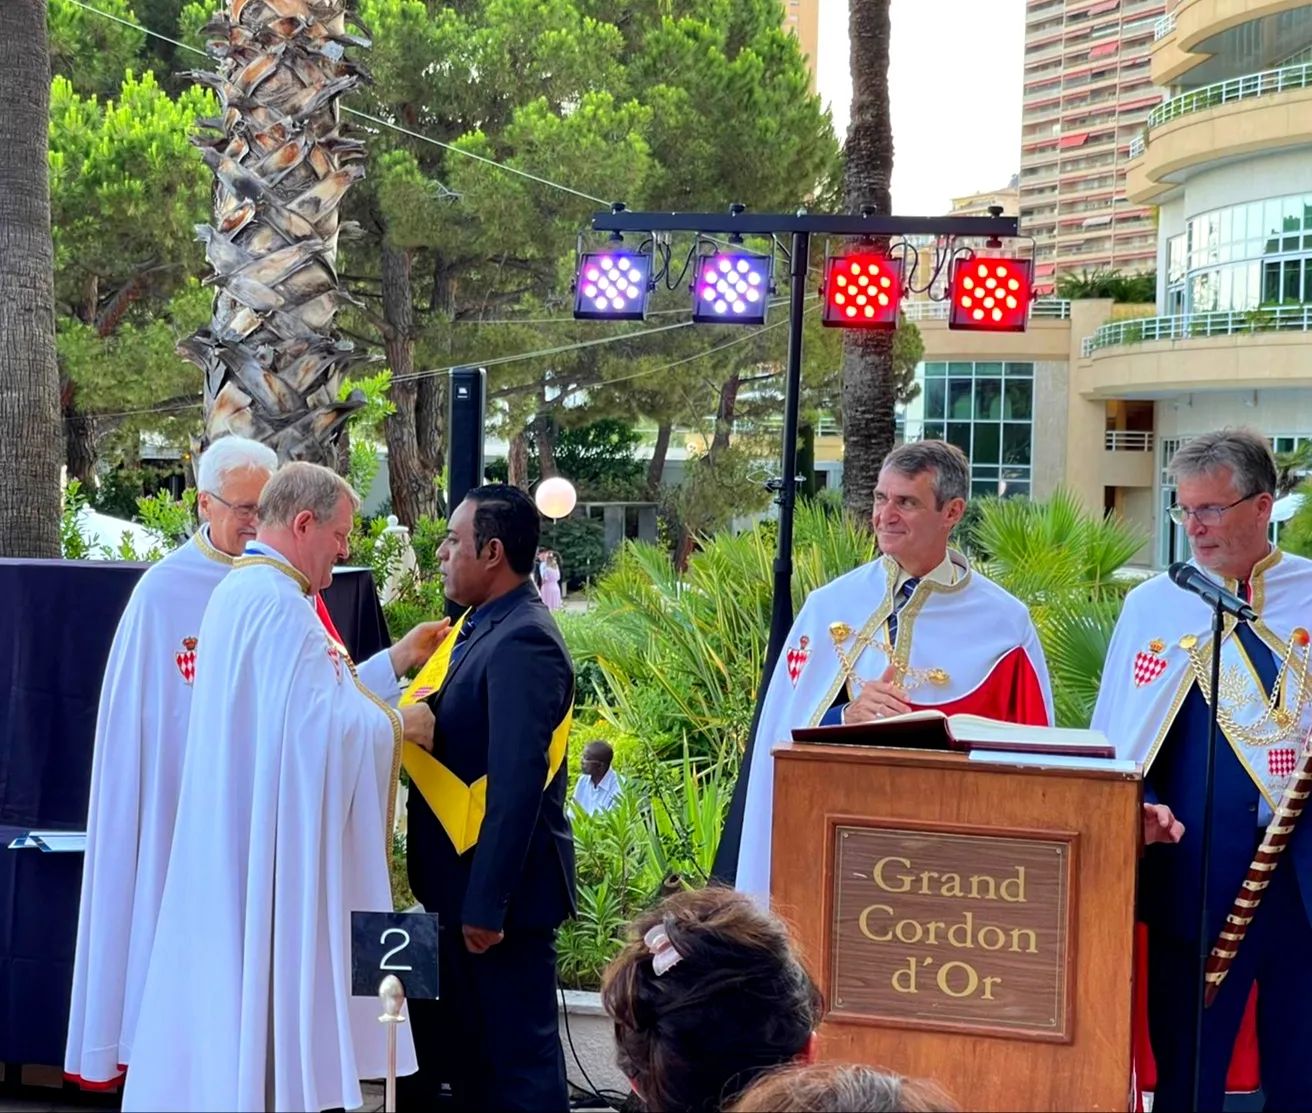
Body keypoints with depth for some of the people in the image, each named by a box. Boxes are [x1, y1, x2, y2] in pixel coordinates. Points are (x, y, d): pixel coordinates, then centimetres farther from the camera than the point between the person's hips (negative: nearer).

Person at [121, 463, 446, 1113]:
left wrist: (394, 661, 17)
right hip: (280, 847, -10)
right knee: (280, 972, -4)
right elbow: (327, 725, -23)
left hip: (235, 844, 10)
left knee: (234, 982, 13)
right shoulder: (280, 603, -19)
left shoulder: (237, 592, 14)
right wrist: (400, 725, -7)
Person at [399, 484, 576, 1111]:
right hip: (459, 880, 10)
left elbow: (517, 784, -25)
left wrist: (487, 903, -25)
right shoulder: (480, 627, 10)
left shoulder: (524, 643, -20)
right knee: (458, 1047, 18)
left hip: (500, 885, -10)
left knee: (517, 1058, 1)